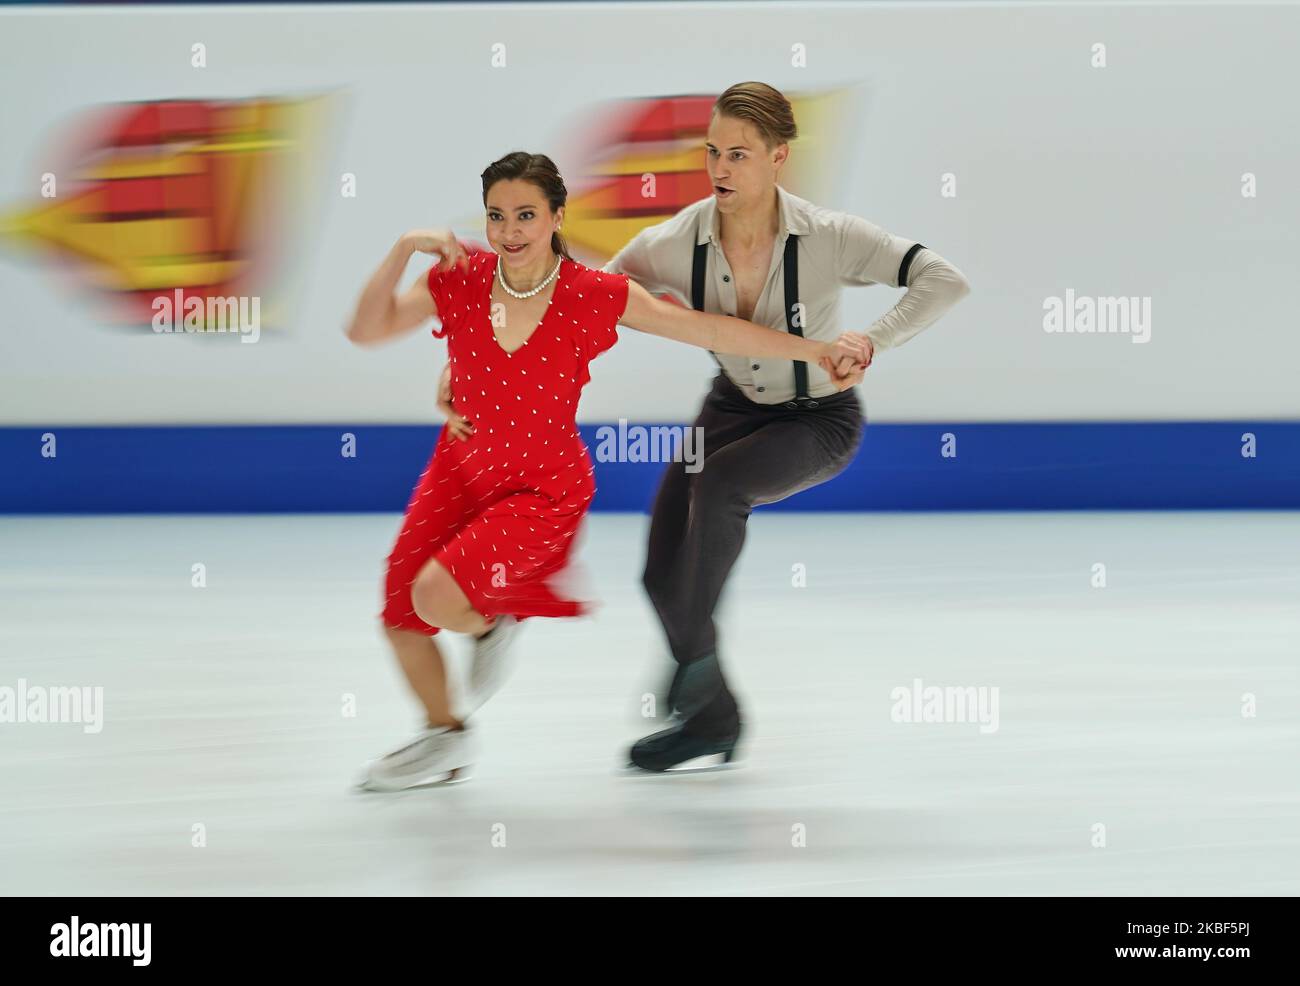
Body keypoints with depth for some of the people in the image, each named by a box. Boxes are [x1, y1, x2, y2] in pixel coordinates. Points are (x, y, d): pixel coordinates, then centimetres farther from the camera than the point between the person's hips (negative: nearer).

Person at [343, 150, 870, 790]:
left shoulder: (595, 297, -17)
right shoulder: (460, 279, -10)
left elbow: (708, 330, -12)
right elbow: (365, 331, -11)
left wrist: (816, 349, -13)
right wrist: (404, 249, -23)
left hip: (543, 490, -4)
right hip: (459, 470, 4)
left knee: (436, 596, -24)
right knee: (400, 615, 5)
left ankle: (490, 628, 15)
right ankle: (445, 739, 33)